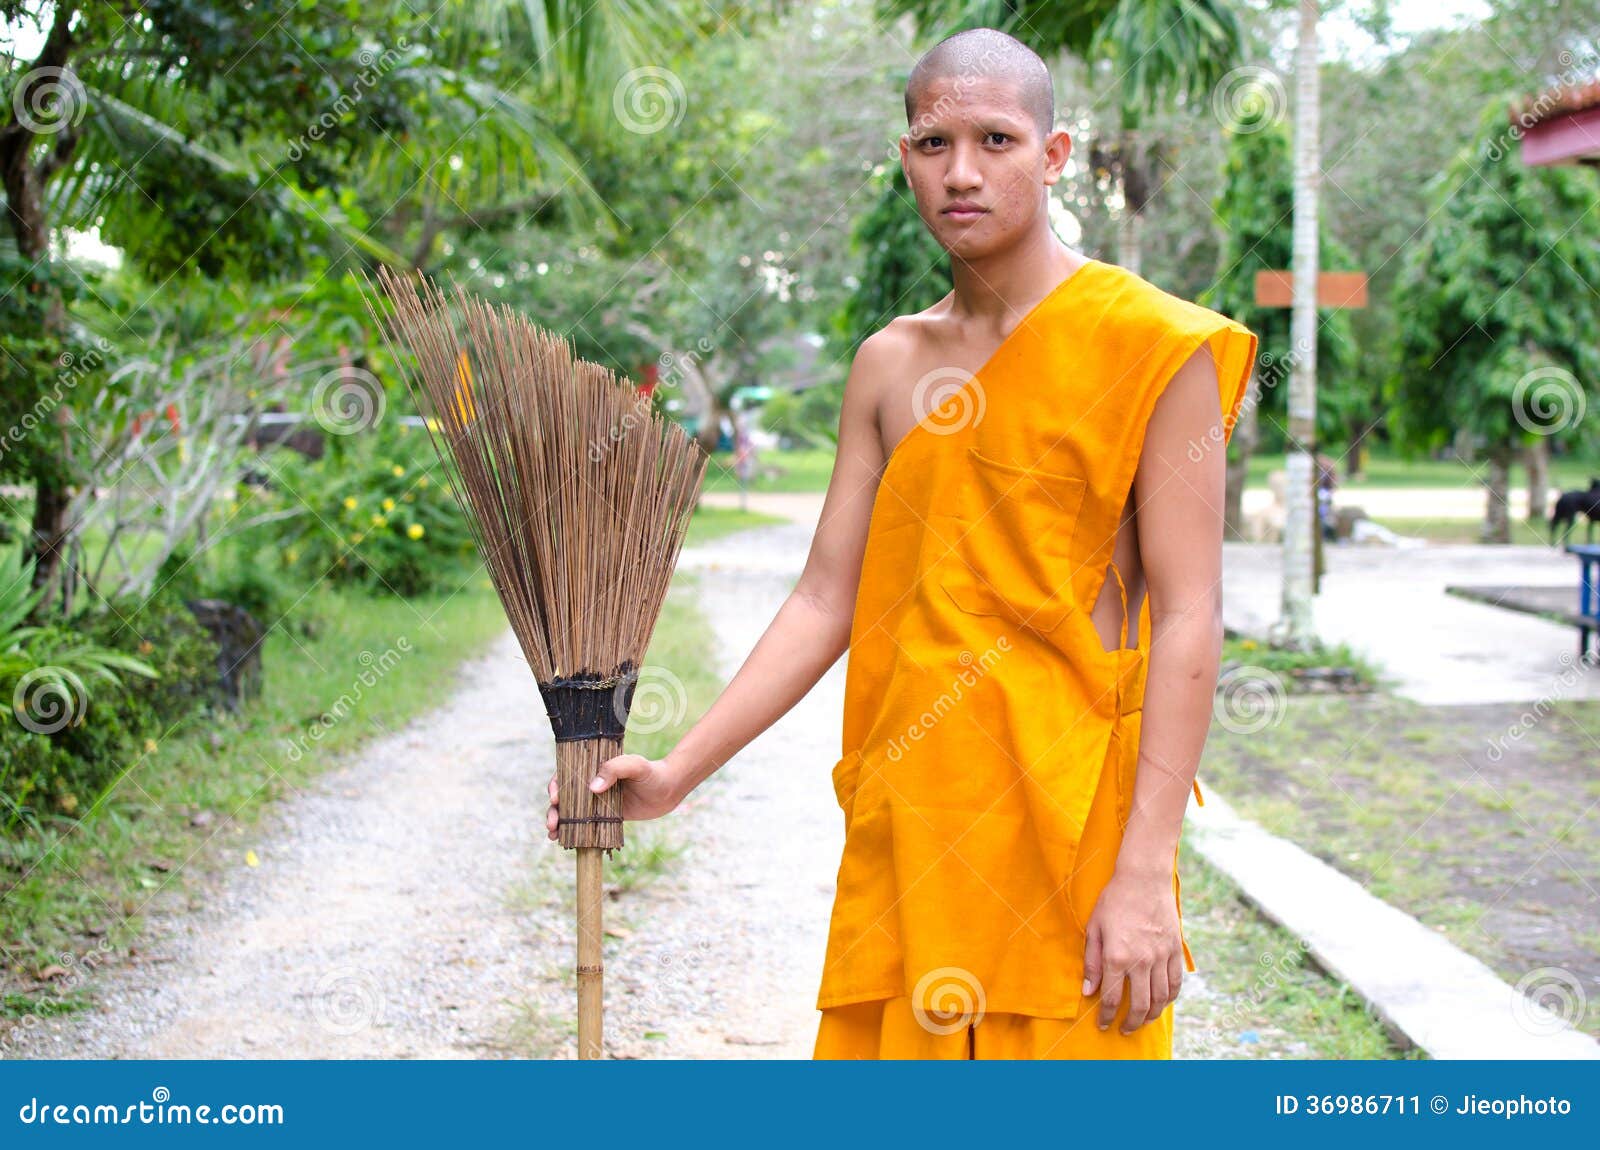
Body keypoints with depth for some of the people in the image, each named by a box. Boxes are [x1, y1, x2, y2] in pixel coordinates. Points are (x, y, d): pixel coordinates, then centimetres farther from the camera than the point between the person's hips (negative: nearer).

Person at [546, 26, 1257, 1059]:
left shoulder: (1153, 347, -6)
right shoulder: (891, 365, 10)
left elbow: (1188, 619, -10)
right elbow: (825, 603, 11)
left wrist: (1146, 870, -15)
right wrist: (678, 772, 4)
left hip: (1069, 811, -4)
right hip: (907, 818, 5)